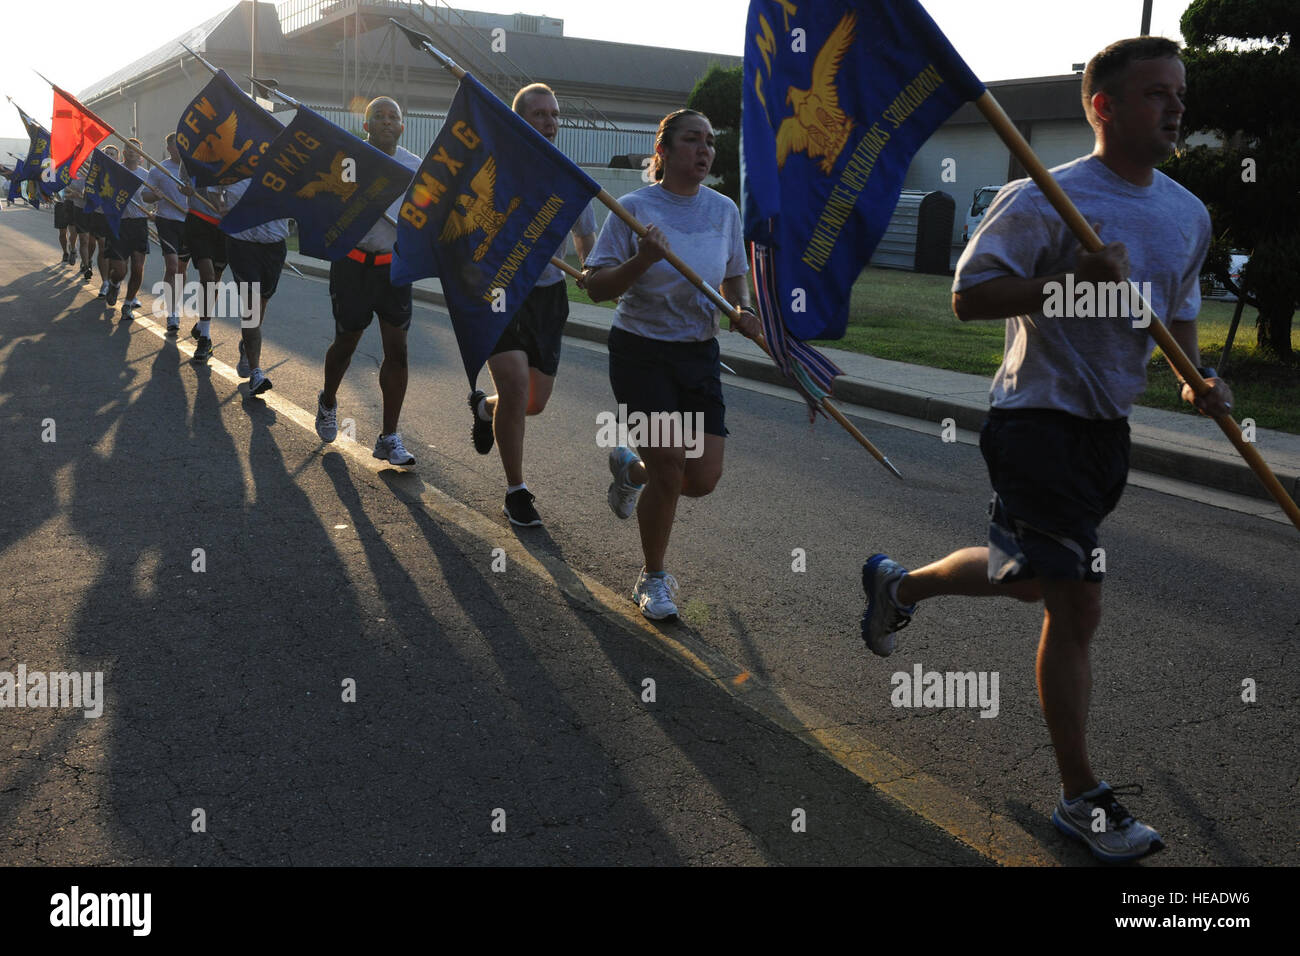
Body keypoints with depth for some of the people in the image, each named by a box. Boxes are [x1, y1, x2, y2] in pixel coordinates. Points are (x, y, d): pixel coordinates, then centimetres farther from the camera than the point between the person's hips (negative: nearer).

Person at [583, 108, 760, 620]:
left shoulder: (724, 209, 4)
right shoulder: (635, 207, -9)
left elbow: (735, 278, 17)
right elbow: (595, 287, -11)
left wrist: (743, 310, -4)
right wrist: (641, 260, -28)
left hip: (699, 353, 5)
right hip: (641, 352, -4)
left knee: (703, 479, -1)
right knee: (670, 472, -9)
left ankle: (630, 469, 34)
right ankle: (653, 579, 16)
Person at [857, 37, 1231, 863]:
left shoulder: (1190, 215, 9)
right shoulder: (1042, 200, -13)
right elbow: (968, 298, -14)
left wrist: (1196, 382, 0)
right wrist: (1070, 280, -27)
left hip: (1108, 424, 8)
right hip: (1040, 416, -8)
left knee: (1030, 577, 19)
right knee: (1077, 604, -8)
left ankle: (900, 585, 46)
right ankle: (1082, 798, 7)